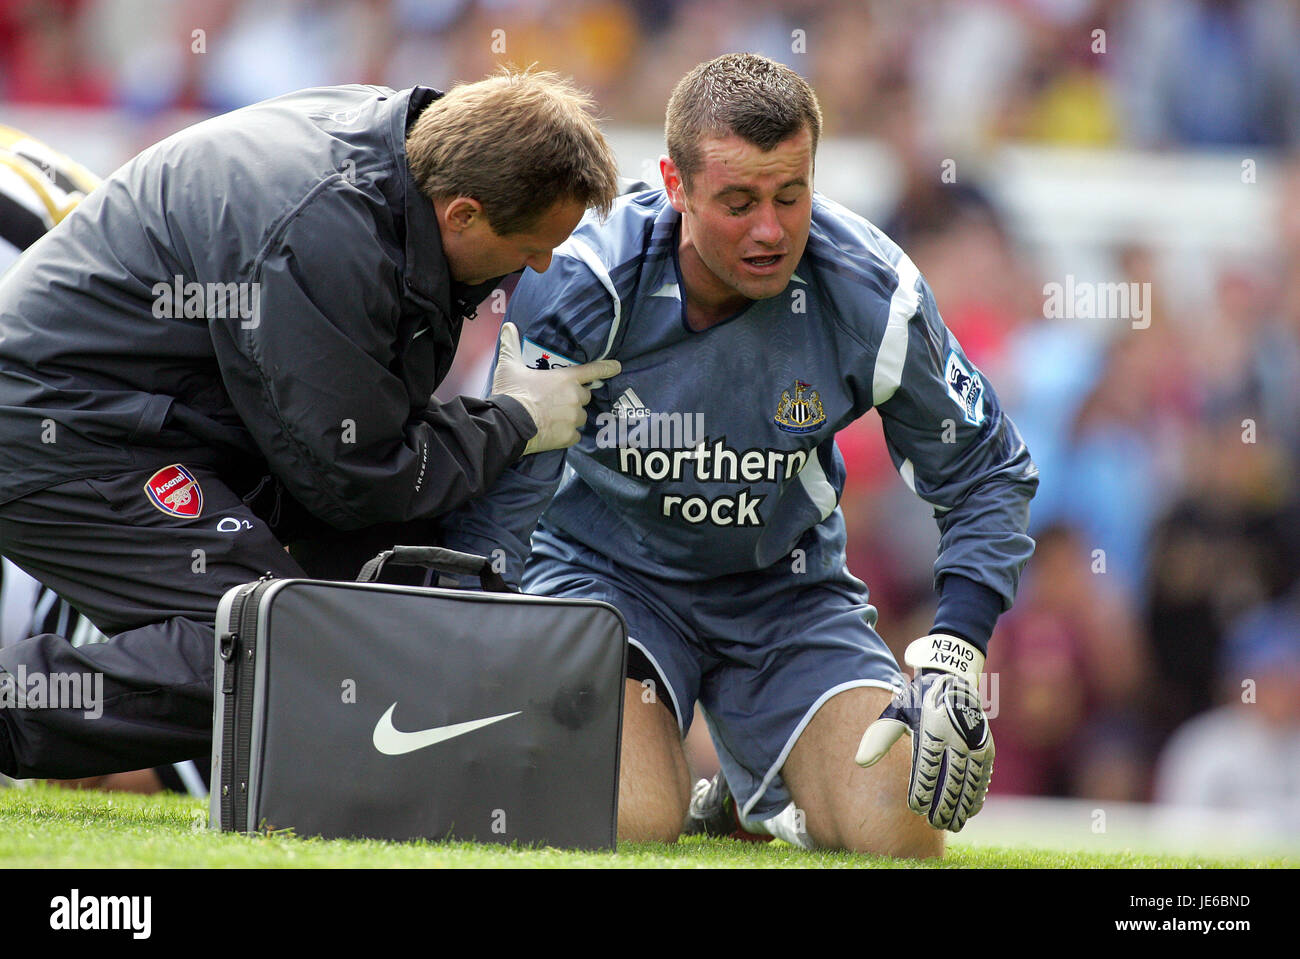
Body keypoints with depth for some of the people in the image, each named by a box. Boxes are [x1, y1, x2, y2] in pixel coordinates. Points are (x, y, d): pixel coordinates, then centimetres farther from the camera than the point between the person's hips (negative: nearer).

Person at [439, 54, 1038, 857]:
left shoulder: (871, 294, -17)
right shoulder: (582, 287, -24)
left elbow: (987, 476, -4)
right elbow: (498, 499, -17)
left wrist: (955, 661, -17)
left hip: (788, 588, 2)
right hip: (607, 571, -2)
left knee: (902, 831, -17)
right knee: (630, 819, -29)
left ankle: (756, 801, 18)